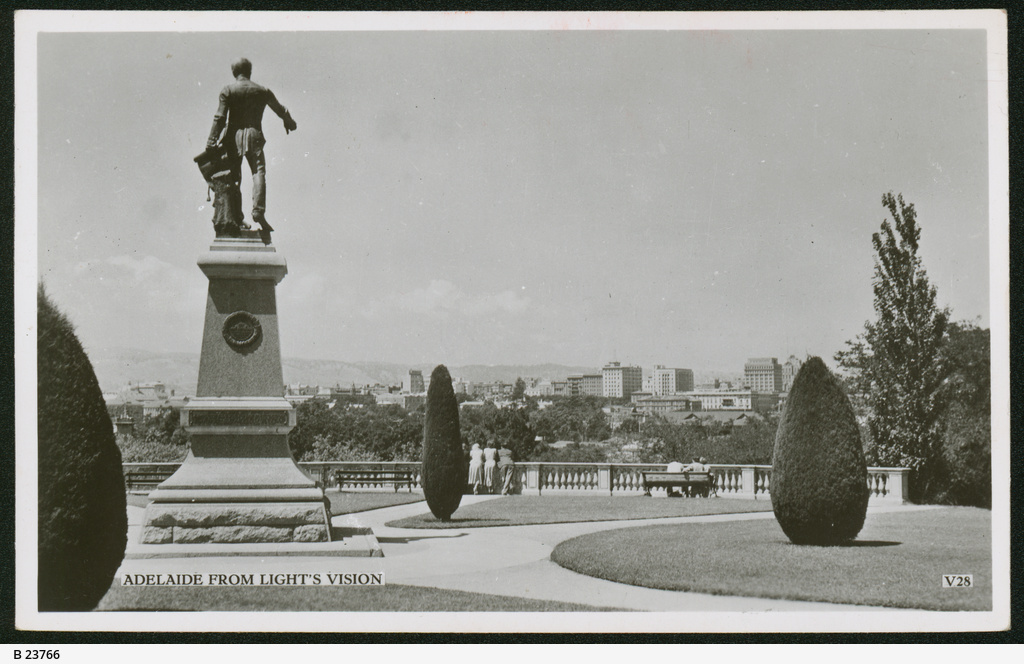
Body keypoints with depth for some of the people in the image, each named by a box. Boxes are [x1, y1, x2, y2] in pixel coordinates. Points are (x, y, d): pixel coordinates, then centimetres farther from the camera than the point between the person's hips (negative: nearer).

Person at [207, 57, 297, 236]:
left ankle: (237, 218, 2)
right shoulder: (261, 91, 9)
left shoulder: (227, 90, 2)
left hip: (233, 136, 0)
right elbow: (280, 110, 23)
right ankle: (258, 210, -24)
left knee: (234, 177, 5)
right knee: (258, 172, -4)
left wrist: (211, 141, -5)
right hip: (254, 134, 0)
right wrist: (290, 123, 44)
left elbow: (219, 118, -5)